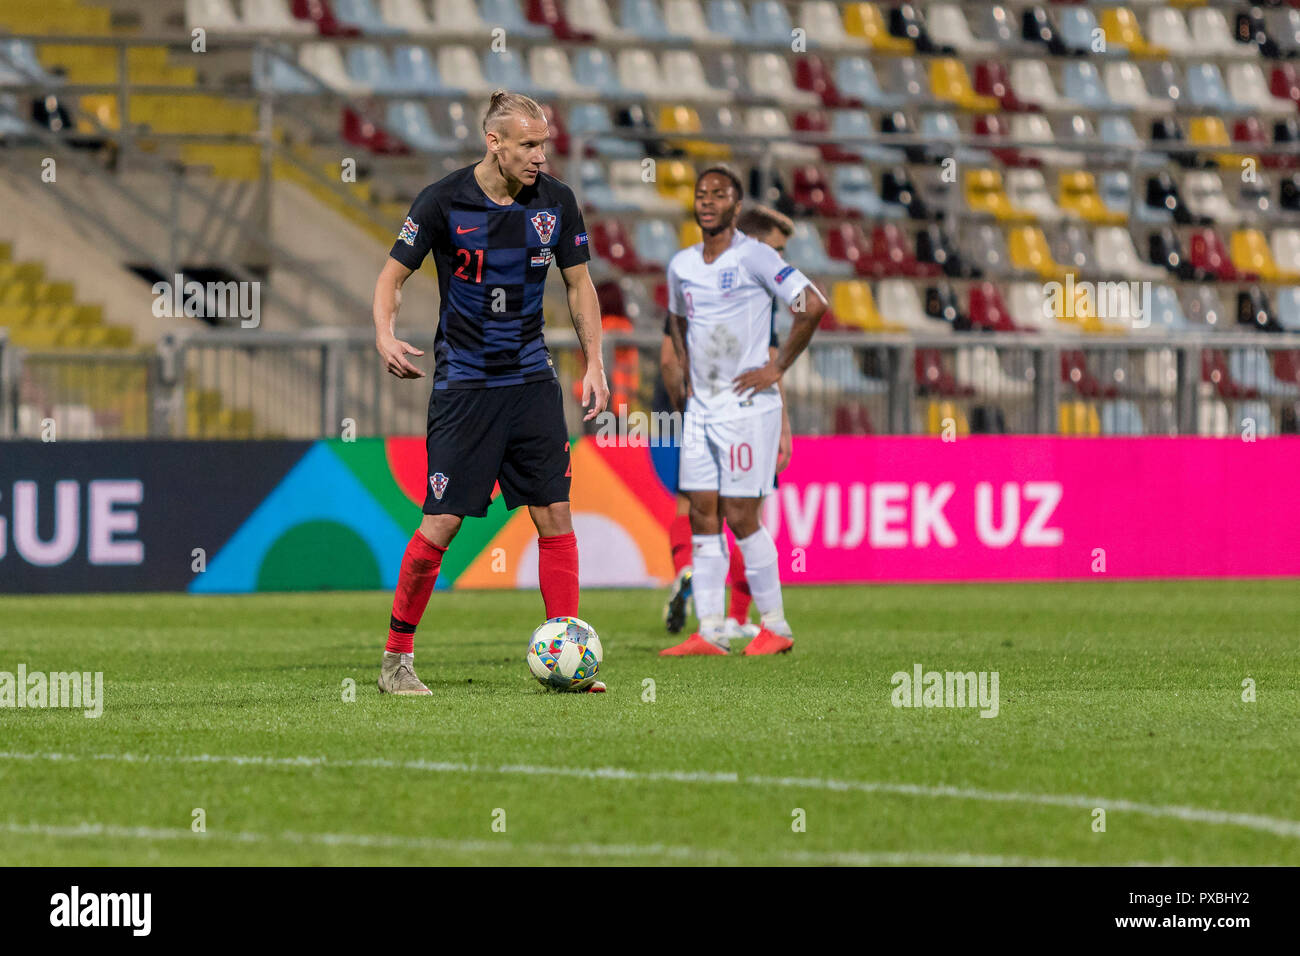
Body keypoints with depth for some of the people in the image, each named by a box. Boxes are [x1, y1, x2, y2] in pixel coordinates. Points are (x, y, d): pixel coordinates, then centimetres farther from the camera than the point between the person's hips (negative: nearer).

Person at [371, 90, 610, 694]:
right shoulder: (443, 201, -10)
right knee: (442, 524, -7)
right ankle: (396, 657, 7)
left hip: (532, 379, 4)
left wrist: (595, 365, 6)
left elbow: (578, 283, 12)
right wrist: (385, 335, -21)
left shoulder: (555, 201, 1)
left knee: (555, 515, -2)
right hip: (464, 383, -4)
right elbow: (392, 275, -3)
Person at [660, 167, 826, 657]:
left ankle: (775, 626, 4)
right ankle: (709, 631, 3)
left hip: (746, 405, -7)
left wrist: (778, 367, -12)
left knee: (740, 516, -7)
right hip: (701, 407, 7)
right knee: (702, 515, 2)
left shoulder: (754, 258, -10)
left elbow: (813, 305, -14)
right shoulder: (682, 265, 11)